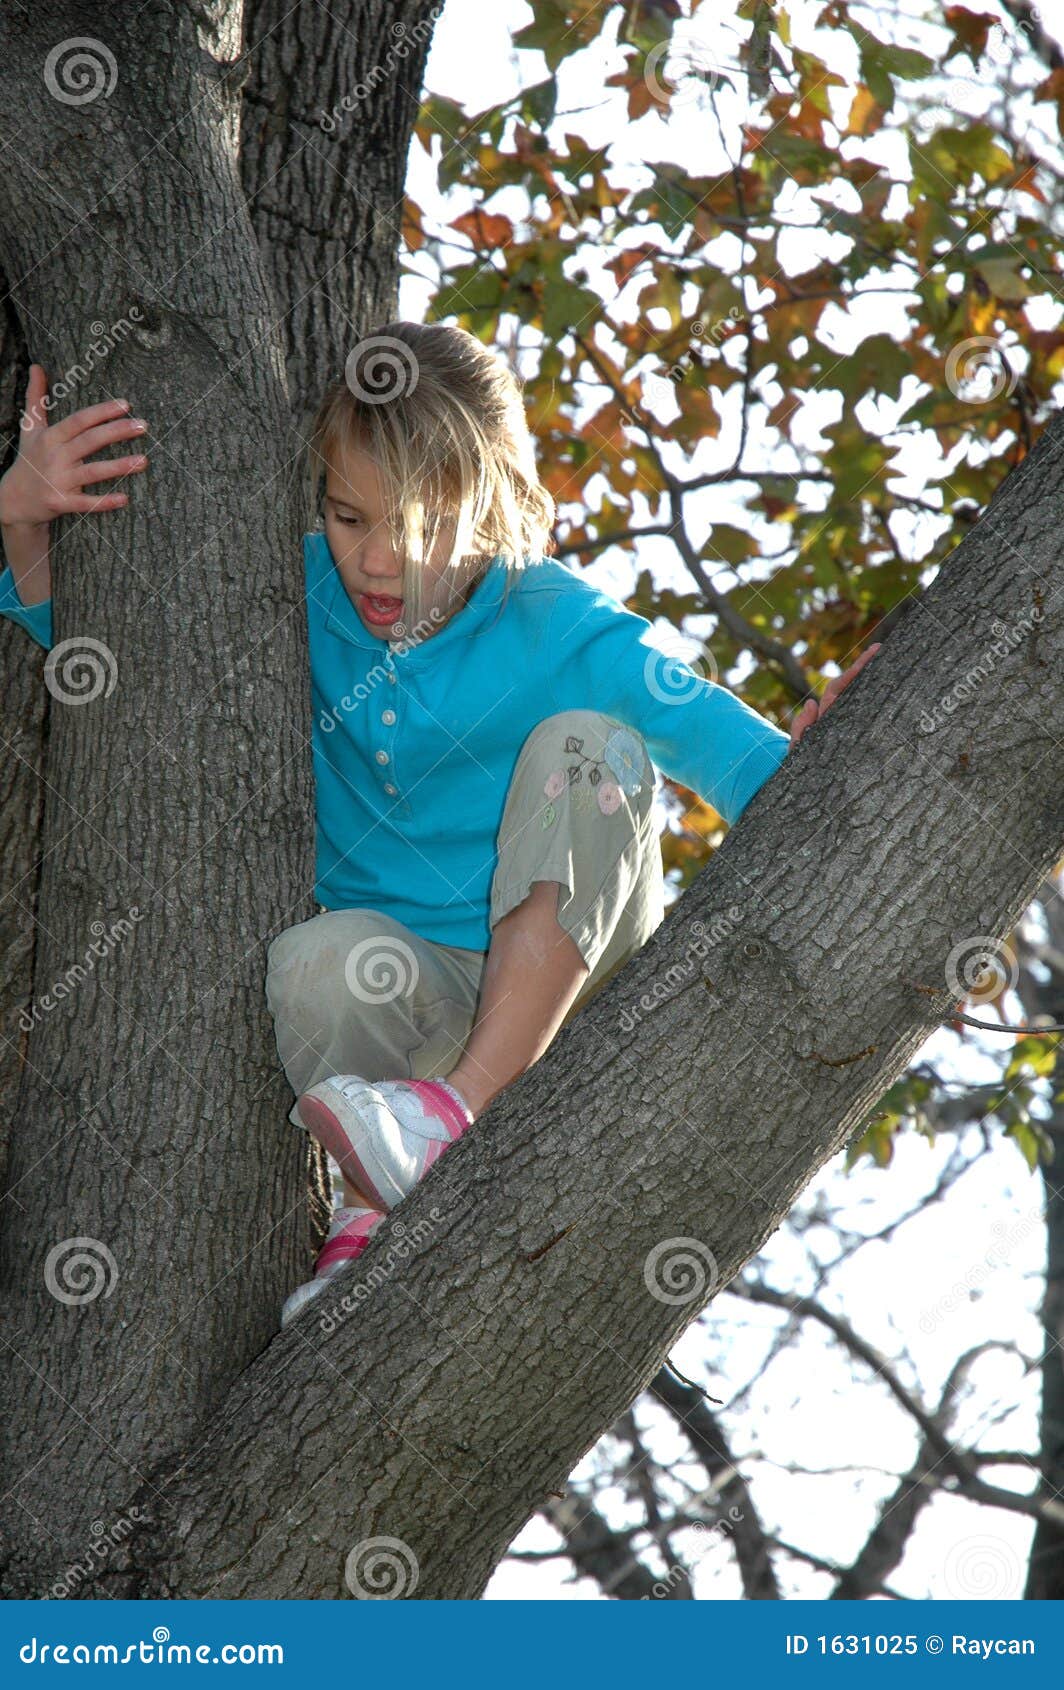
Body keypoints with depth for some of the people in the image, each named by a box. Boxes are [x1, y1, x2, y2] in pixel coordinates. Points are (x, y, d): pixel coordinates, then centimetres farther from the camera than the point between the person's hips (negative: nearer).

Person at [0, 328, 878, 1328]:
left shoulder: (556, 629, -9)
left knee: (589, 743, -26)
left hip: (565, 981, -1)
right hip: (420, 997, 1)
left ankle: (463, 1104, -31)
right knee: (318, 962, -35)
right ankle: (378, 1216, -7)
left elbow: (703, 725, -17)